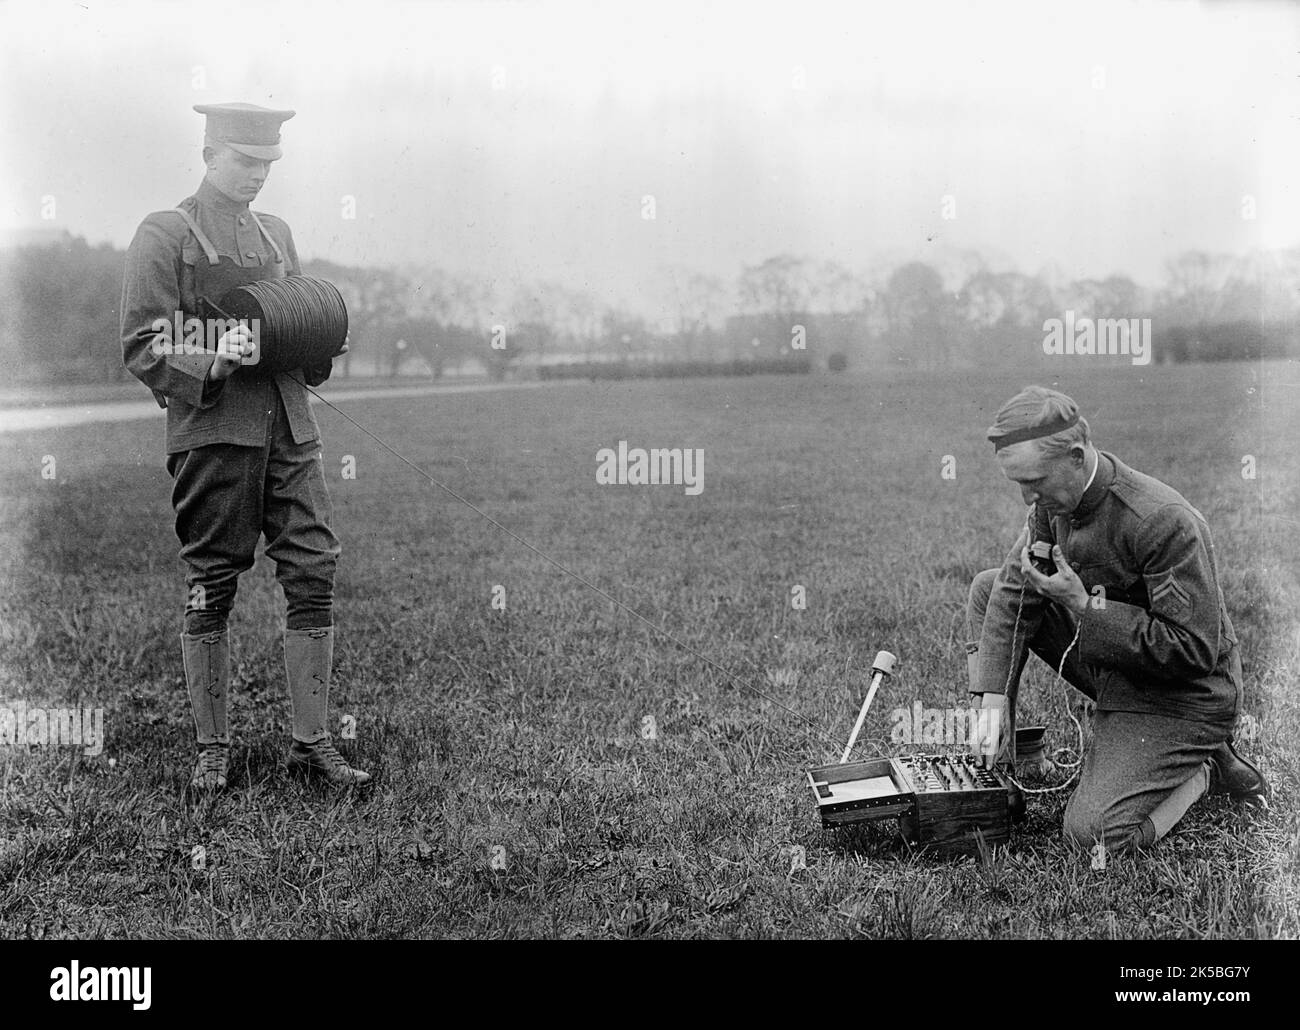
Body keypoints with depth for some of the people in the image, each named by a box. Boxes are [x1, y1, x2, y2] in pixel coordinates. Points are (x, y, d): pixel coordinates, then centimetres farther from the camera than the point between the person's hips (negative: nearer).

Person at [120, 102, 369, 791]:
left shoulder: (277, 234, 20)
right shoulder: (165, 233, 1)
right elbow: (140, 347, -5)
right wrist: (213, 360, -21)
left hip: (291, 429, 6)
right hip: (211, 432, -5)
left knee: (314, 575, -1)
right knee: (210, 591, 1)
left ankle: (312, 742, 7)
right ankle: (213, 748, 13)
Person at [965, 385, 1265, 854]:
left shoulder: (1164, 523, -32)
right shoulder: (1054, 500, -7)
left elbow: (1195, 651, -30)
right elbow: (1014, 589, -4)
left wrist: (1085, 608, -30)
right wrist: (994, 701, -14)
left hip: (1181, 697, -8)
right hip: (1108, 660, 8)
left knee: (1095, 831, -20)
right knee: (989, 588, 3)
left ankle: (1203, 768, 6)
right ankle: (993, 761, 7)